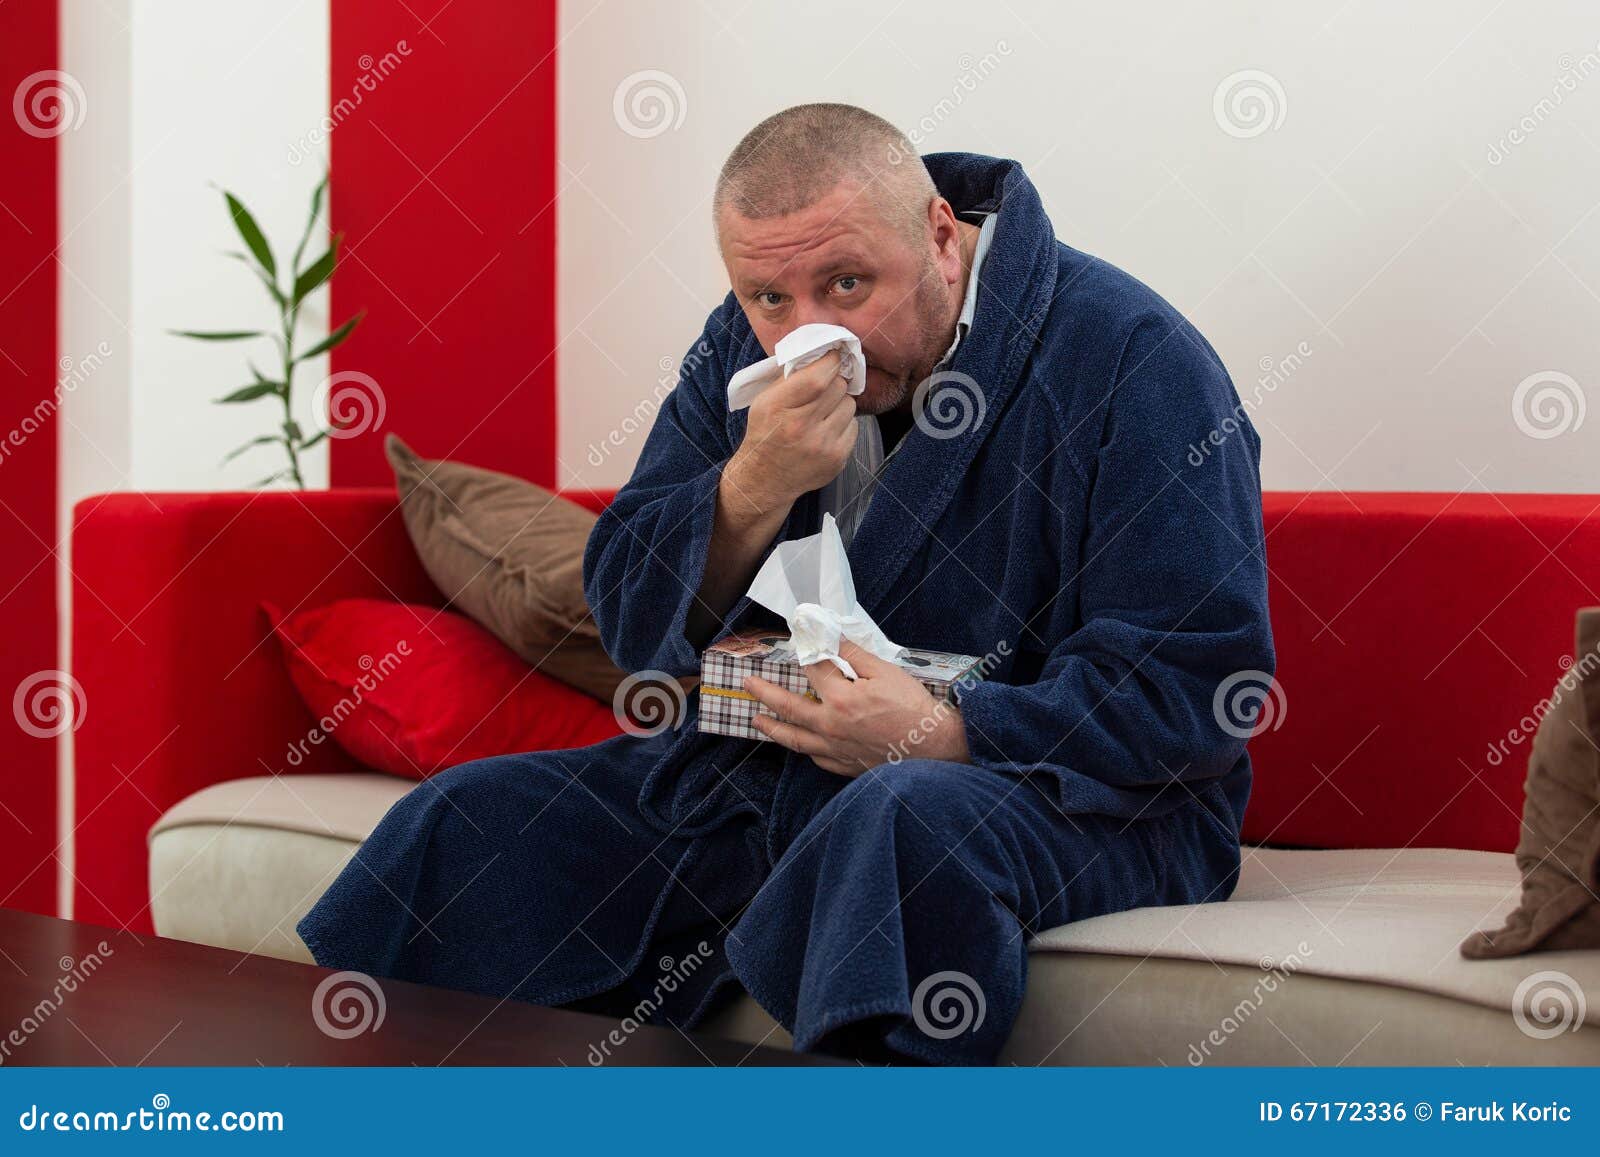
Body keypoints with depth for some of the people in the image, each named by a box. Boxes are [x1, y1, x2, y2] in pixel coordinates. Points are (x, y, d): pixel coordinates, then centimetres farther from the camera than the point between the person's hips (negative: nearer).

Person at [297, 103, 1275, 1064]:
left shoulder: (1134, 358, -13)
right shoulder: (743, 350, 6)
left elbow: (1201, 685, -16)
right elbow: (630, 626, 3)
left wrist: (947, 735, -27)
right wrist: (751, 491, -17)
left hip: (1060, 795, -5)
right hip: (752, 770, 6)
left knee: (906, 819, -40)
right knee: (465, 819, -6)